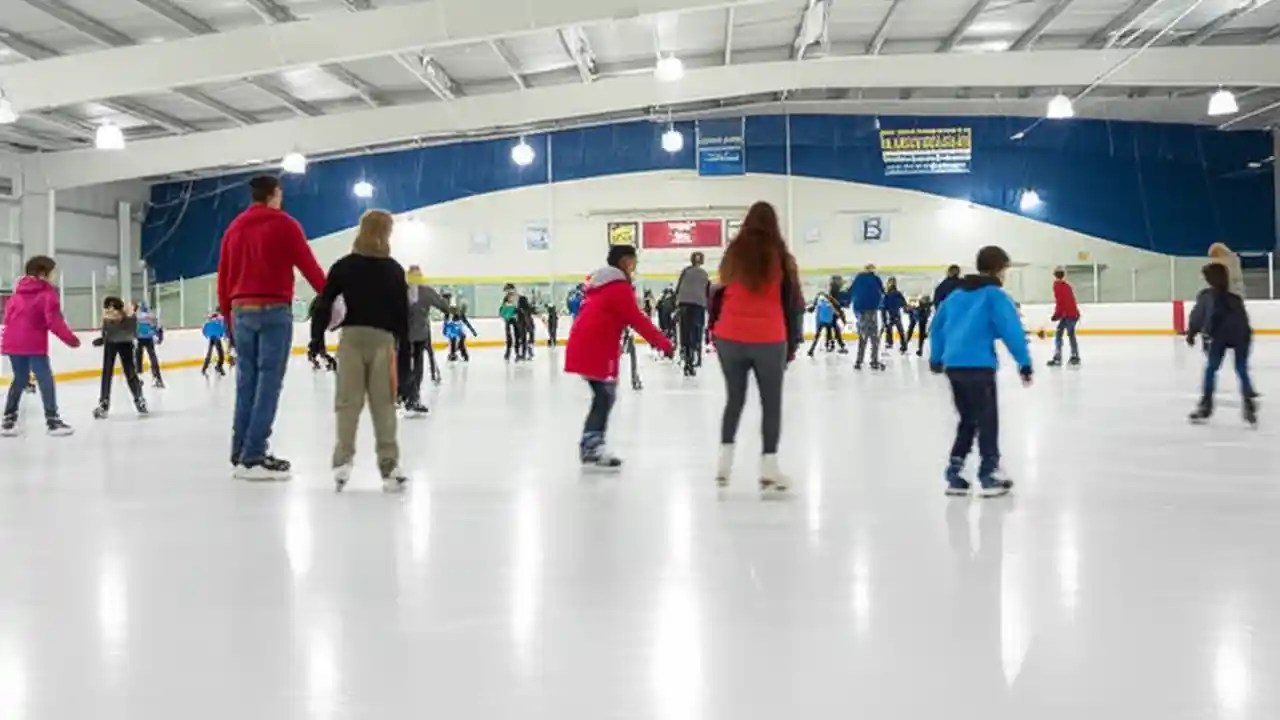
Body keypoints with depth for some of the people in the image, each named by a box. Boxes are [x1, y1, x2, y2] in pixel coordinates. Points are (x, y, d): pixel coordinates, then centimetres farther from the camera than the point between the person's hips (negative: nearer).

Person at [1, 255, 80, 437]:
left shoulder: (18, 292, 15)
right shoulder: (47, 293, -8)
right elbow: (54, 321, -14)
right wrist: (71, 339, -8)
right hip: (34, 345, -7)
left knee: (19, 379, 18)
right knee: (46, 380, -4)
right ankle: (52, 421, -7)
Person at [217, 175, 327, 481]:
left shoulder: (234, 227, 15)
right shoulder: (284, 225, -2)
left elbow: (223, 275, 15)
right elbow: (308, 265, -6)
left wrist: (227, 313, 21)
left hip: (241, 311, 6)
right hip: (274, 310, -6)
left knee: (246, 383, 10)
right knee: (268, 382, -5)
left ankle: (240, 453, 12)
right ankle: (254, 456, -8)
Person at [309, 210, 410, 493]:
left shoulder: (343, 266, 3)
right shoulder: (394, 269, 2)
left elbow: (324, 303, -1)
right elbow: (402, 311, 1)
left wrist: (317, 335, 5)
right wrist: (402, 343, 9)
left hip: (351, 336, 1)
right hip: (383, 338, 0)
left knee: (348, 401, 5)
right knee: (383, 404, 3)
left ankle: (343, 462, -2)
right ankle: (389, 466, 4)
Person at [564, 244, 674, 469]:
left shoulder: (597, 282, 19)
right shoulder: (619, 286, -10)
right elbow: (637, 320, -13)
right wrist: (663, 343, -9)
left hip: (582, 346, 9)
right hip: (597, 349, -9)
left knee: (602, 396, 13)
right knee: (605, 396, -6)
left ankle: (590, 445, 14)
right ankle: (592, 447, -10)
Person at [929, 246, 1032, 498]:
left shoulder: (956, 294, 17)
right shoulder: (995, 295, -4)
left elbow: (938, 325, 21)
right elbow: (1011, 331, -12)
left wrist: (935, 358, 30)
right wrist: (1024, 362, -9)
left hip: (953, 365, 7)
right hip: (978, 365, -7)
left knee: (968, 419, 17)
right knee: (987, 419, 2)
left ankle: (954, 473, 15)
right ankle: (989, 475, 4)